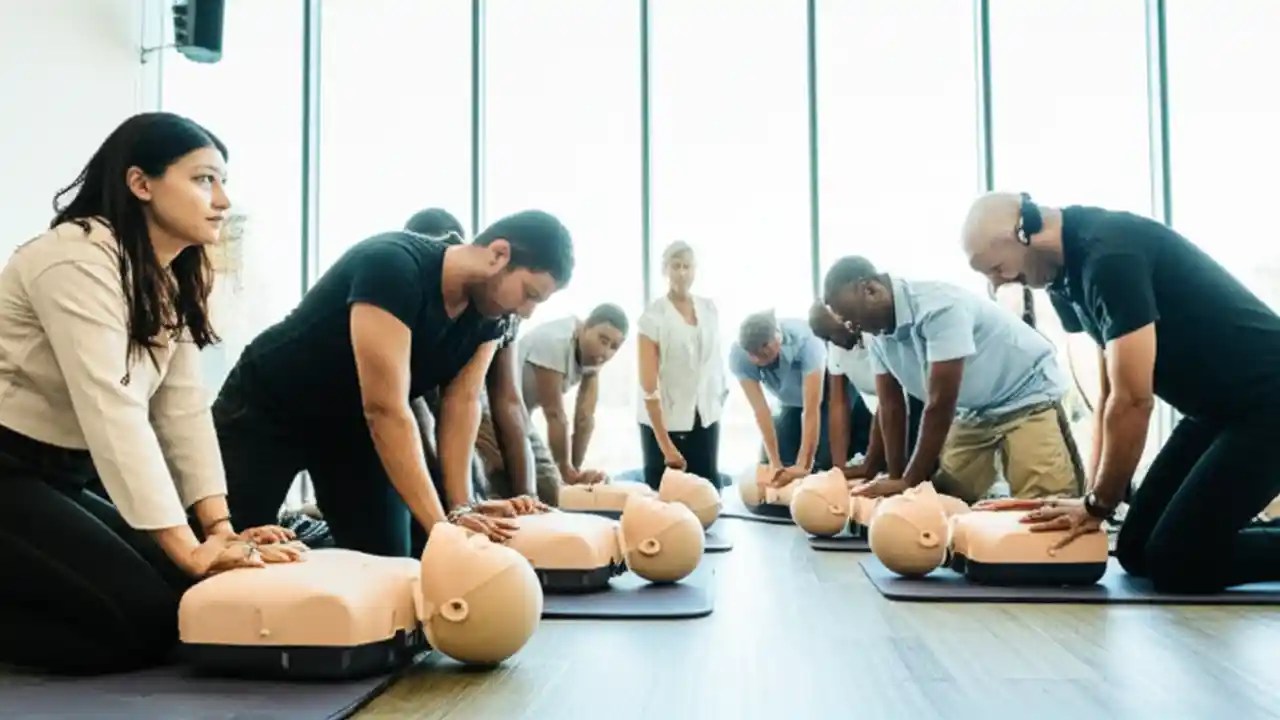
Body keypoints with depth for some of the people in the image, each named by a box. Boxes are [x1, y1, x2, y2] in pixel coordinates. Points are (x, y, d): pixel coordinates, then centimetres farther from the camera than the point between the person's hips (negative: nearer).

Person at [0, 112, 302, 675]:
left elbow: (183, 409, 0)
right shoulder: (80, 259, -20)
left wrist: (219, 529, -11)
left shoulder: (175, 279, 8)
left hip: (62, 477, 9)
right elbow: (111, 412, -29)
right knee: (146, 618, -17)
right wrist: (190, 548, -32)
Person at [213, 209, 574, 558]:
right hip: (266, 411, -6)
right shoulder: (393, 267, -35)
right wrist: (439, 524, -40)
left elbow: (462, 402, -11)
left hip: (353, 424, 7)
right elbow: (385, 409, -39)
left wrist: (461, 507, -20)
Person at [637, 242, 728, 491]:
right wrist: (665, 445, -16)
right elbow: (648, 385, -13)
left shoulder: (710, 309, 4)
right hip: (665, 422, -4)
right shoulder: (654, 315, -10)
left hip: (706, 419, 4)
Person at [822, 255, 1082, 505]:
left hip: (1029, 399, -7)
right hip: (975, 410, 8)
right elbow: (890, 407, 2)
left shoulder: (937, 307, -30)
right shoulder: (878, 332, -6)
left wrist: (910, 483, -22)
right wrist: (895, 479, 0)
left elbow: (941, 405, -29)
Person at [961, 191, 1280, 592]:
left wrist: (1097, 505, -13)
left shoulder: (1109, 255, -26)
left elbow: (1133, 400, -25)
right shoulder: (1071, 268, 4)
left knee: (1175, 562, -14)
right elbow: (1111, 394, 6)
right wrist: (1094, 496, 1)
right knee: (1137, 551, 7)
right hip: (1217, 405, 9)